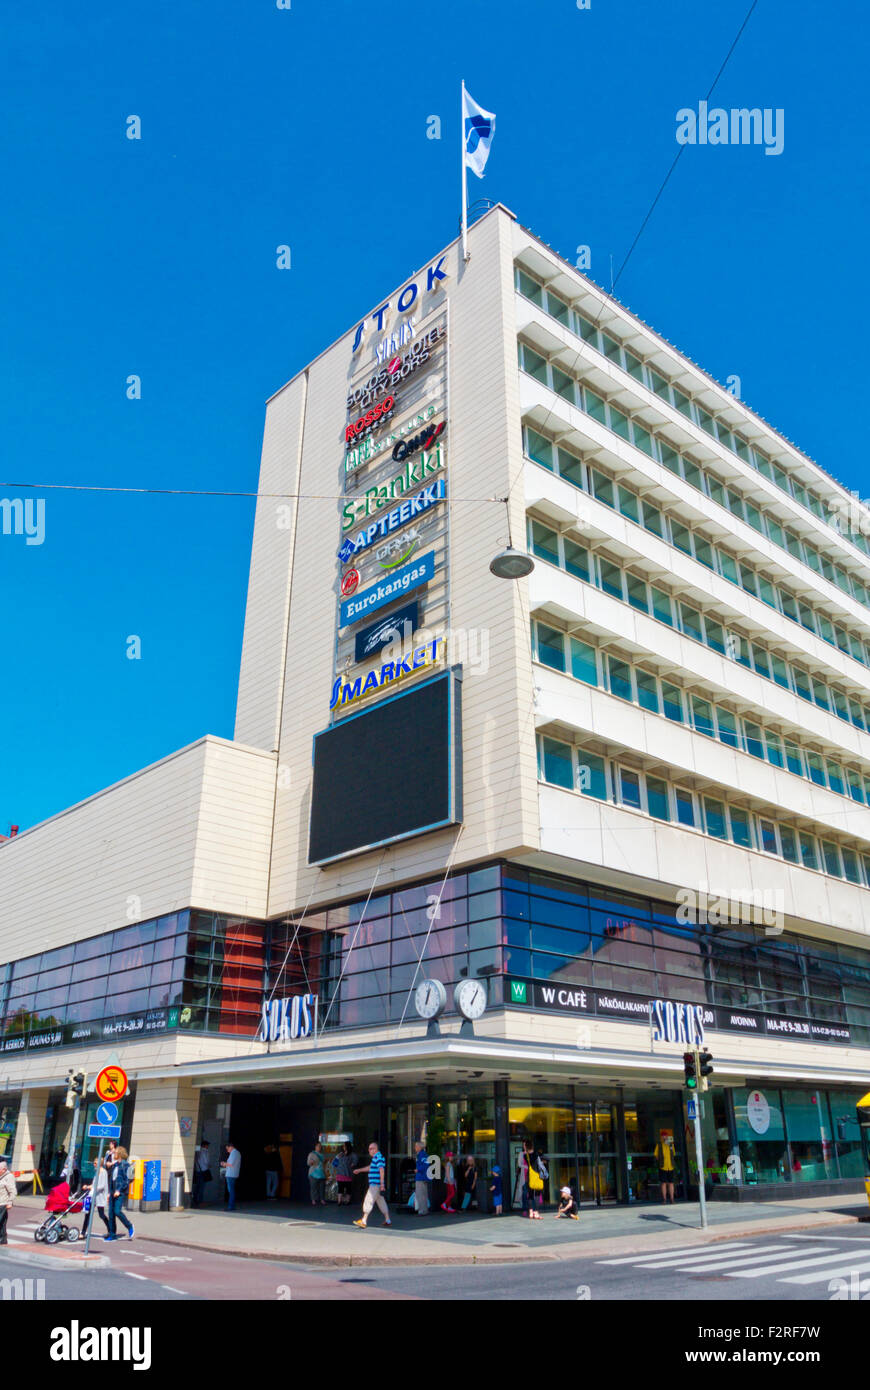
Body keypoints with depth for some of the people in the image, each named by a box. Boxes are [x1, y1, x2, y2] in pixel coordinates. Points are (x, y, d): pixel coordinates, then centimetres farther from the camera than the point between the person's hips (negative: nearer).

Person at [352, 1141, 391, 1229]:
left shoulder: (379, 1157, -14)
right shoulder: (375, 1158, 18)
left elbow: (381, 1170, -21)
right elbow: (370, 1167, 34)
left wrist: (382, 1184, -25)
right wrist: (359, 1170, 39)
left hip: (376, 1185, -10)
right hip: (374, 1184, 10)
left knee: (368, 1201, -9)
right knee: (381, 1202, 13)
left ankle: (363, 1222, -9)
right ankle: (388, 1221, 17)